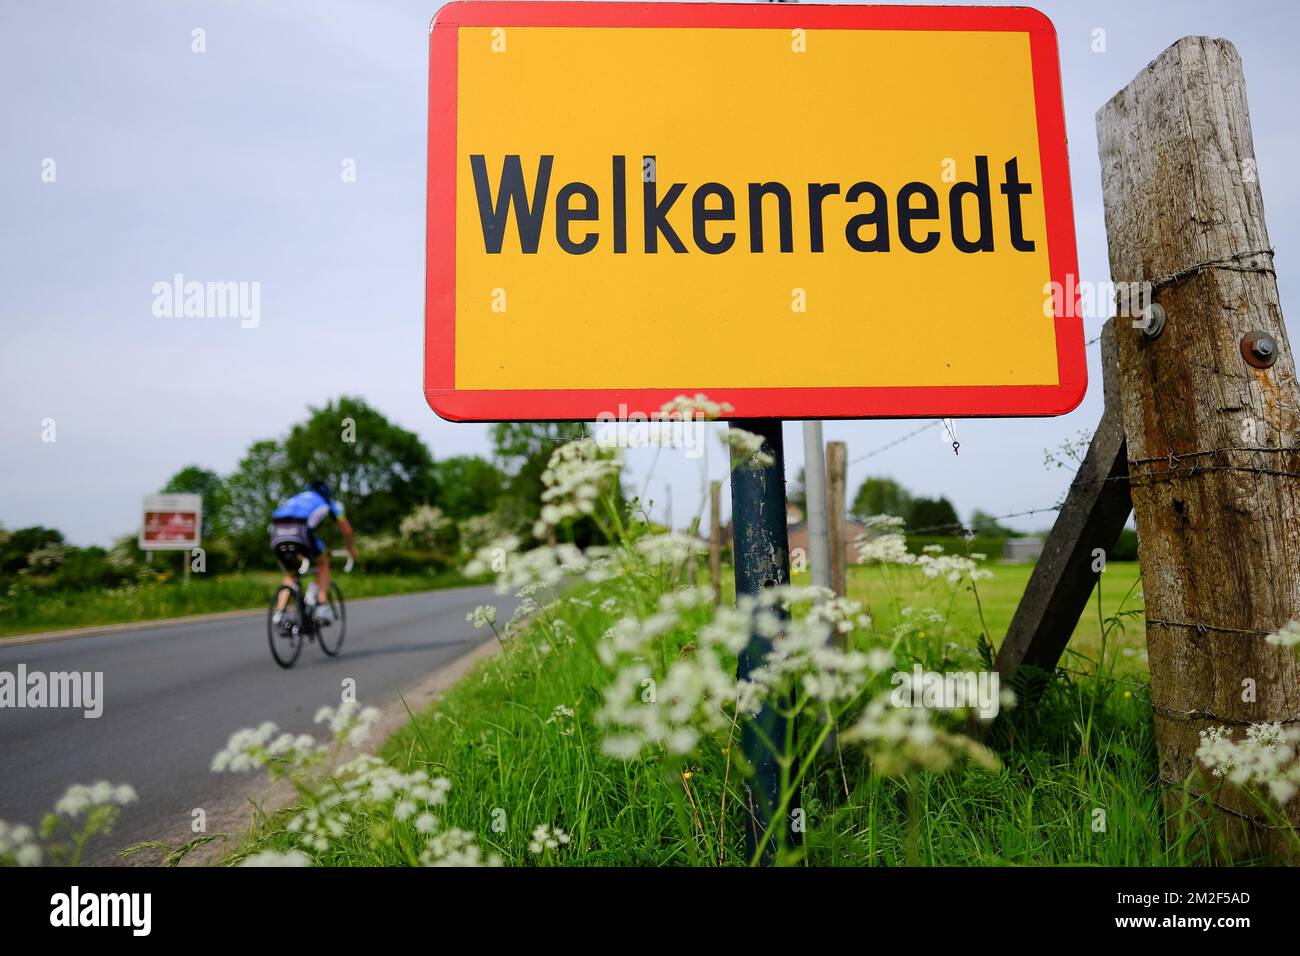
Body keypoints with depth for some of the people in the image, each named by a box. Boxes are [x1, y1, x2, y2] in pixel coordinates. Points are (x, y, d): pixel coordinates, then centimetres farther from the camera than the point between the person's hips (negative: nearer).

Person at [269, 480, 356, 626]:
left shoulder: (295, 498, 42)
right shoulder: (327, 501, 31)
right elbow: (346, 529, 33)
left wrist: (298, 554, 59)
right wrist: (351, 550, 49)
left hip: (277, 534, 4)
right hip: (300, 532, -4)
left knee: (289, 575, 26)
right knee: (323, 562, 23)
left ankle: (279, 614, 7)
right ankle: (322, 606, 10)